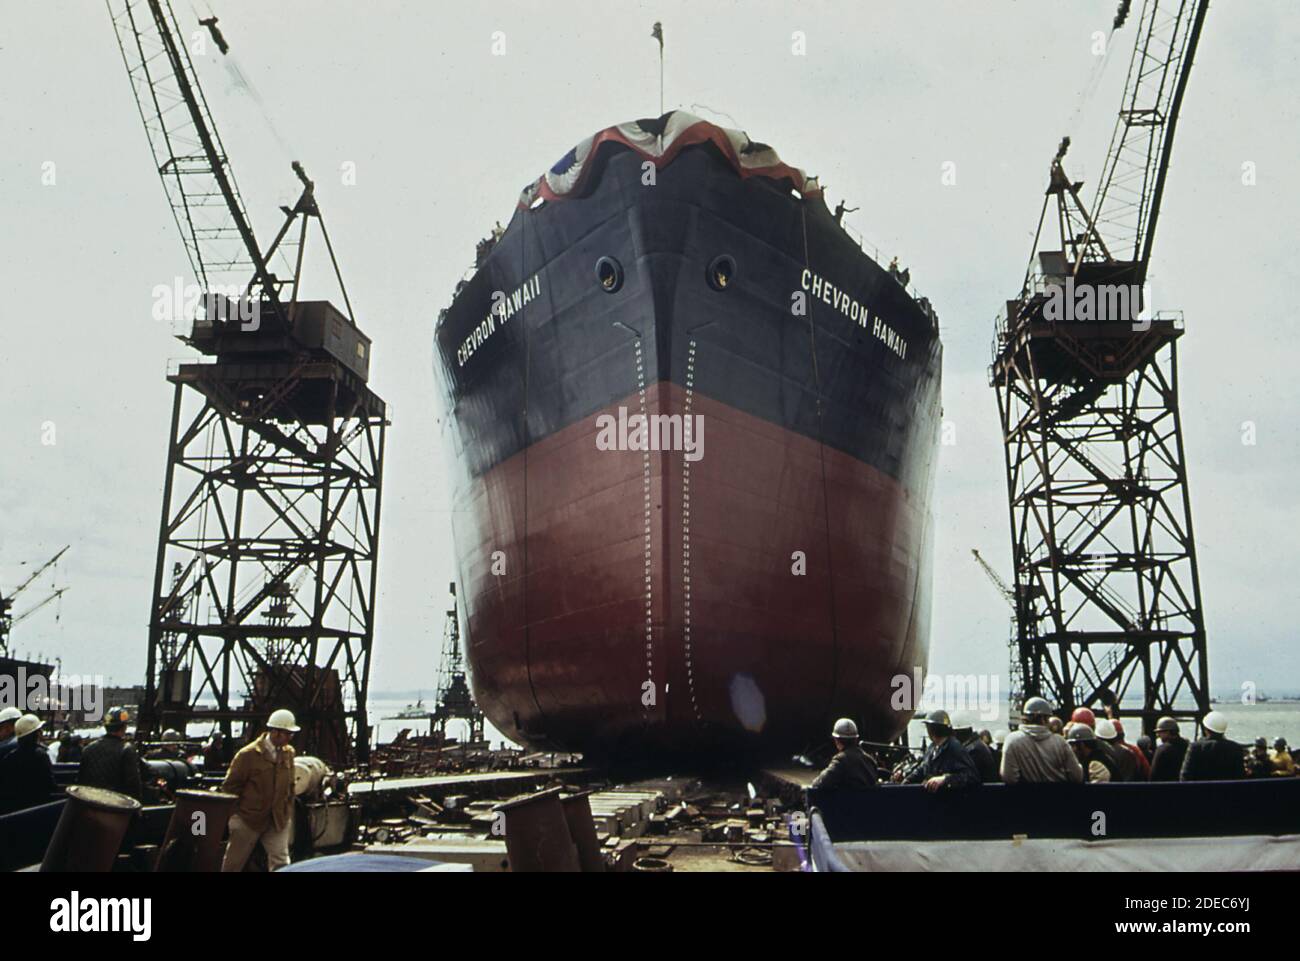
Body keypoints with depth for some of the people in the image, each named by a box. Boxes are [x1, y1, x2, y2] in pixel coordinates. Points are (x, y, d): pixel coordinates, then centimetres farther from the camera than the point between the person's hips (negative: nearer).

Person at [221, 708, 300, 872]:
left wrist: (288, 813, 8)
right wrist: (236, 811, -4)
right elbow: (229, 786, -7)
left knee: (281, 863, -5)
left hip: (278, 820, 3)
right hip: (249, 818, -3)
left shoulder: (288, 752, 3)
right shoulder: (248, 754, -14)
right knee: (233, 864, 11)